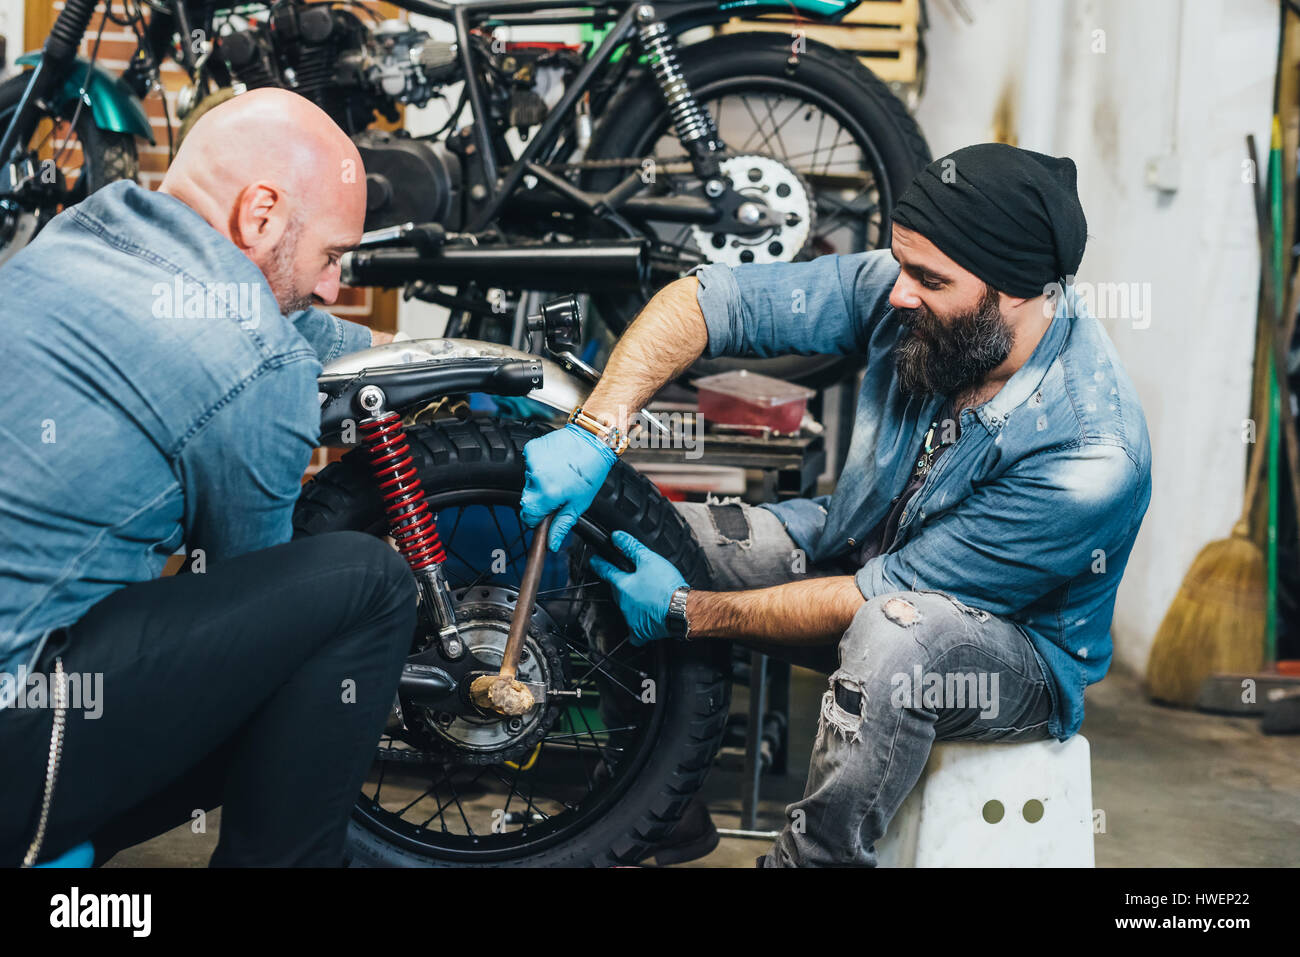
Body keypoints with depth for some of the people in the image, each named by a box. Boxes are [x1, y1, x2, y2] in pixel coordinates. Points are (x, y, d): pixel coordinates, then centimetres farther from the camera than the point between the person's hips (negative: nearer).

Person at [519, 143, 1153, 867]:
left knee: (893, 633, -41)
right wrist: (595, 432, -28)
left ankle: (808, 858, -19)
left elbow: (881, 598, -29)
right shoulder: (904, 291, -17)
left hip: (1018, 651, -6)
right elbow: (701, 300, -13)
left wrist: (688, 612, -25)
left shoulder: (1091, 459, -33)